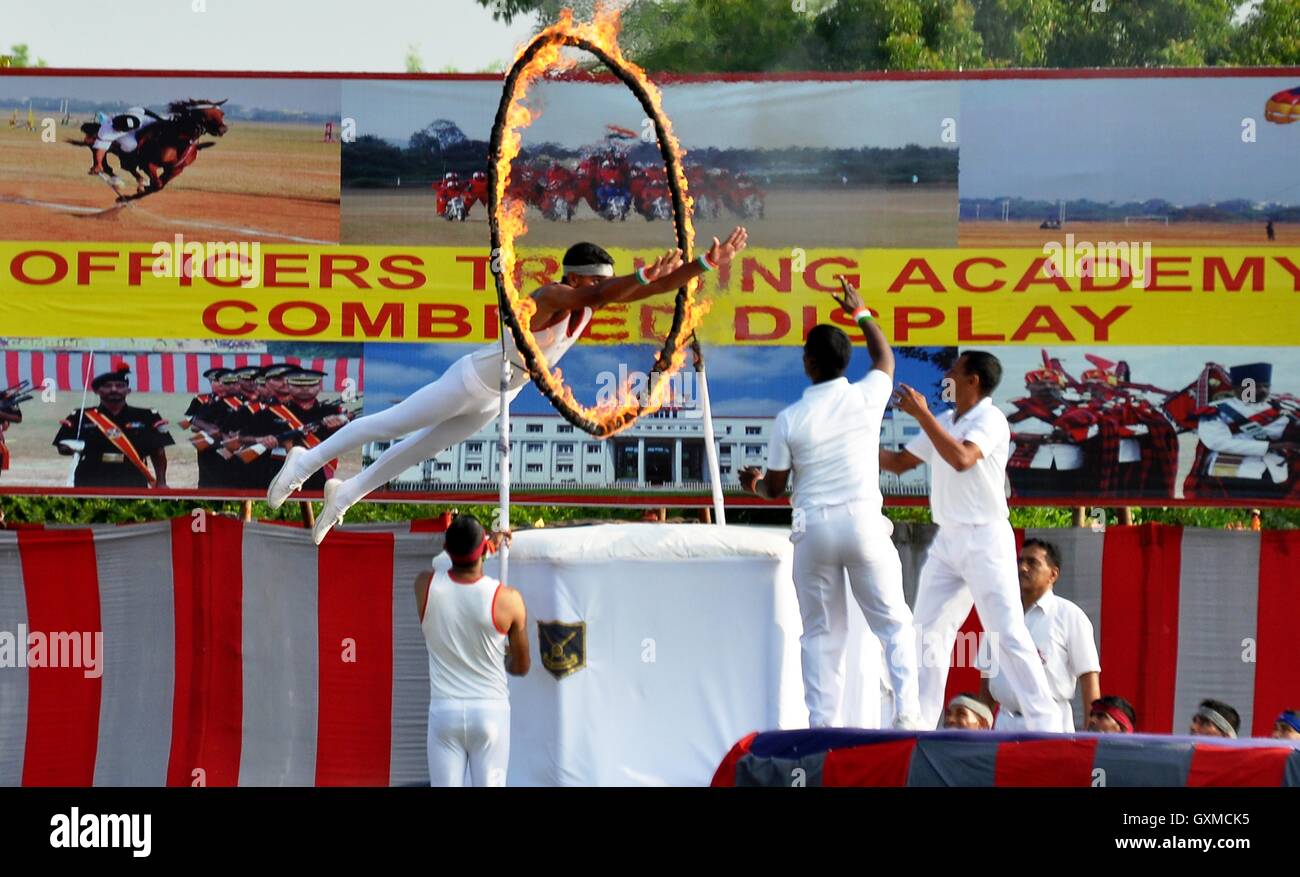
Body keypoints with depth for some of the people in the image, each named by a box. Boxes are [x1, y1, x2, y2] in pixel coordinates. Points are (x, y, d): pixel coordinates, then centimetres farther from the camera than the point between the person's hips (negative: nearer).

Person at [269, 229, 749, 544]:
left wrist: (706, 263, -18)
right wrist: (644, 275, -61)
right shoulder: (552, 297, -30)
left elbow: (653, 288, -9)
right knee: (389, 424, 4)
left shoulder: (593, 296, -7)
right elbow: (598, 296, -50)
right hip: (470, 381, -8)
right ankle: (307, 461, 20)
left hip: (493, 402, 8)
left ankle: (345, 493, 35)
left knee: (419, 449, 19)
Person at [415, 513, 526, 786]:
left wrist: (487, 545, 29)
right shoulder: (507, 600, -13)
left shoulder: (426, 586, -8)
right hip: (490, 710, -1)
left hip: (444, 710, 1)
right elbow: (521, 667, 2)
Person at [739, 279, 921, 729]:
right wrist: (861, 312, 36)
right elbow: (885, 357, 23)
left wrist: (753, 483, 30)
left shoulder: (789, 419, -1)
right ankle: (907, 713, -6)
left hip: (813, 528, 0)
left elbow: (774, 489, 7)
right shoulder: (866, 397, 0)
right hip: (863, 523, 0)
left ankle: (822, 723, 3)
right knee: (893, 623, 6)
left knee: (821, 633, 8)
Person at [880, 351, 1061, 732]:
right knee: (927, 633, 5)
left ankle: (1046, 725, -9)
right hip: (947, 540, 8)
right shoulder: (943, 422, 14)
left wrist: (922, 414, -23)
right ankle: (918, 726, 8)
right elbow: (899, 462, 23)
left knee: (1009, 634, -10)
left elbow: (962, 459, -27)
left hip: (985, 539, -8)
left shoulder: (990, 419, -10)